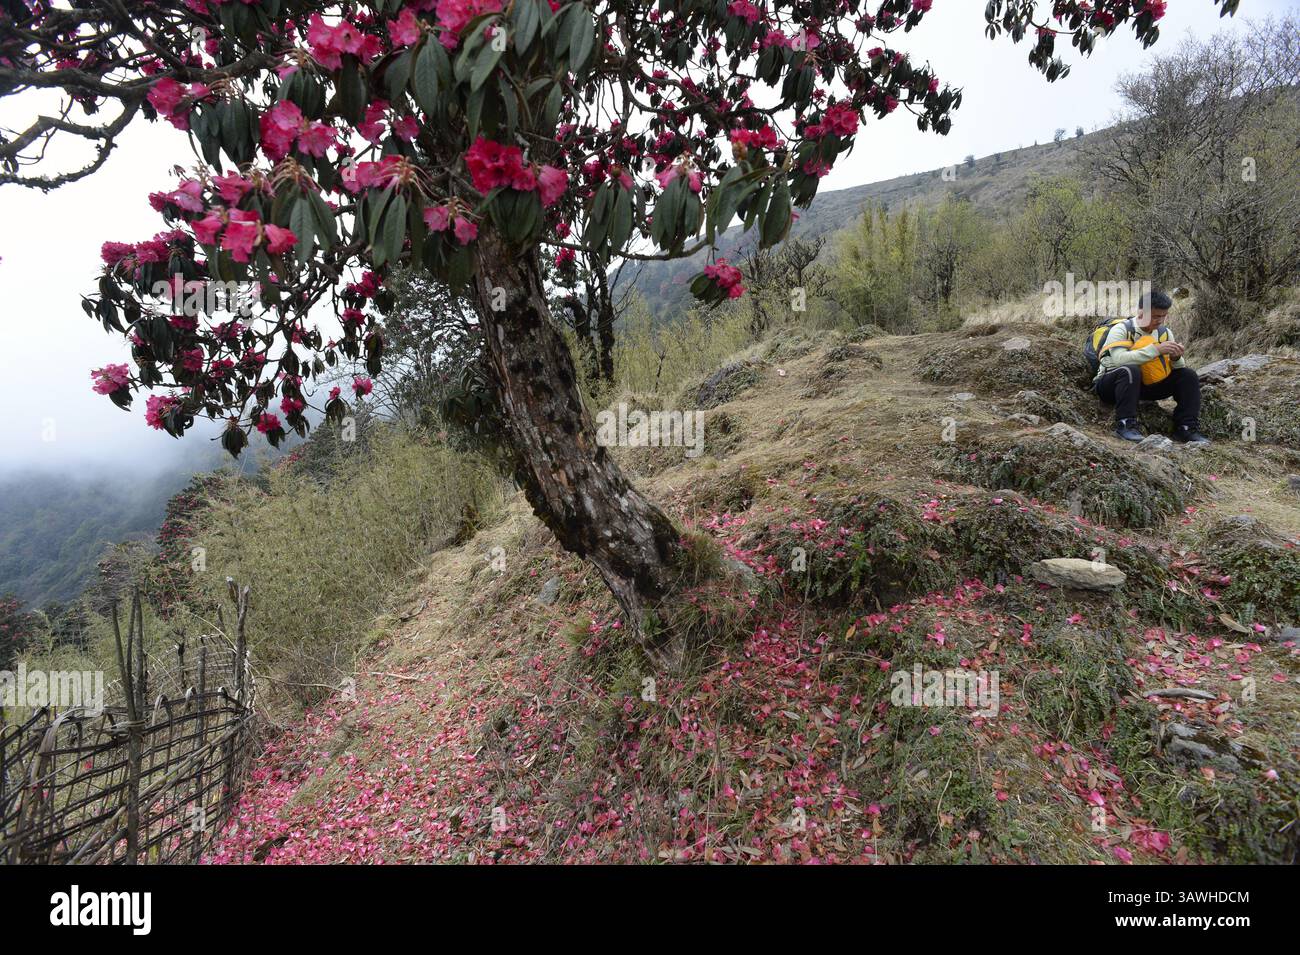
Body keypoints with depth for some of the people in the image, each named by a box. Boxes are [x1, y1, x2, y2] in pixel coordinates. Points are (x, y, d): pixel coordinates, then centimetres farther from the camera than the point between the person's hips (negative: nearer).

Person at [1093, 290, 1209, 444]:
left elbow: (1178, 369, 6)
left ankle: (1186, 428, -6)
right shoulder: (1121, 329, -14)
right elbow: (1119, 359, -33)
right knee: (1131, 371, -37)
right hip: (1111, 385, -6)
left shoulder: (1165, 332, 5)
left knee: (1188, 375, -6)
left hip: (1144, 386, 7)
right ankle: (1125, 425, -36)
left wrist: (1176, 358, -17)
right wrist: (1156, 349, -33)